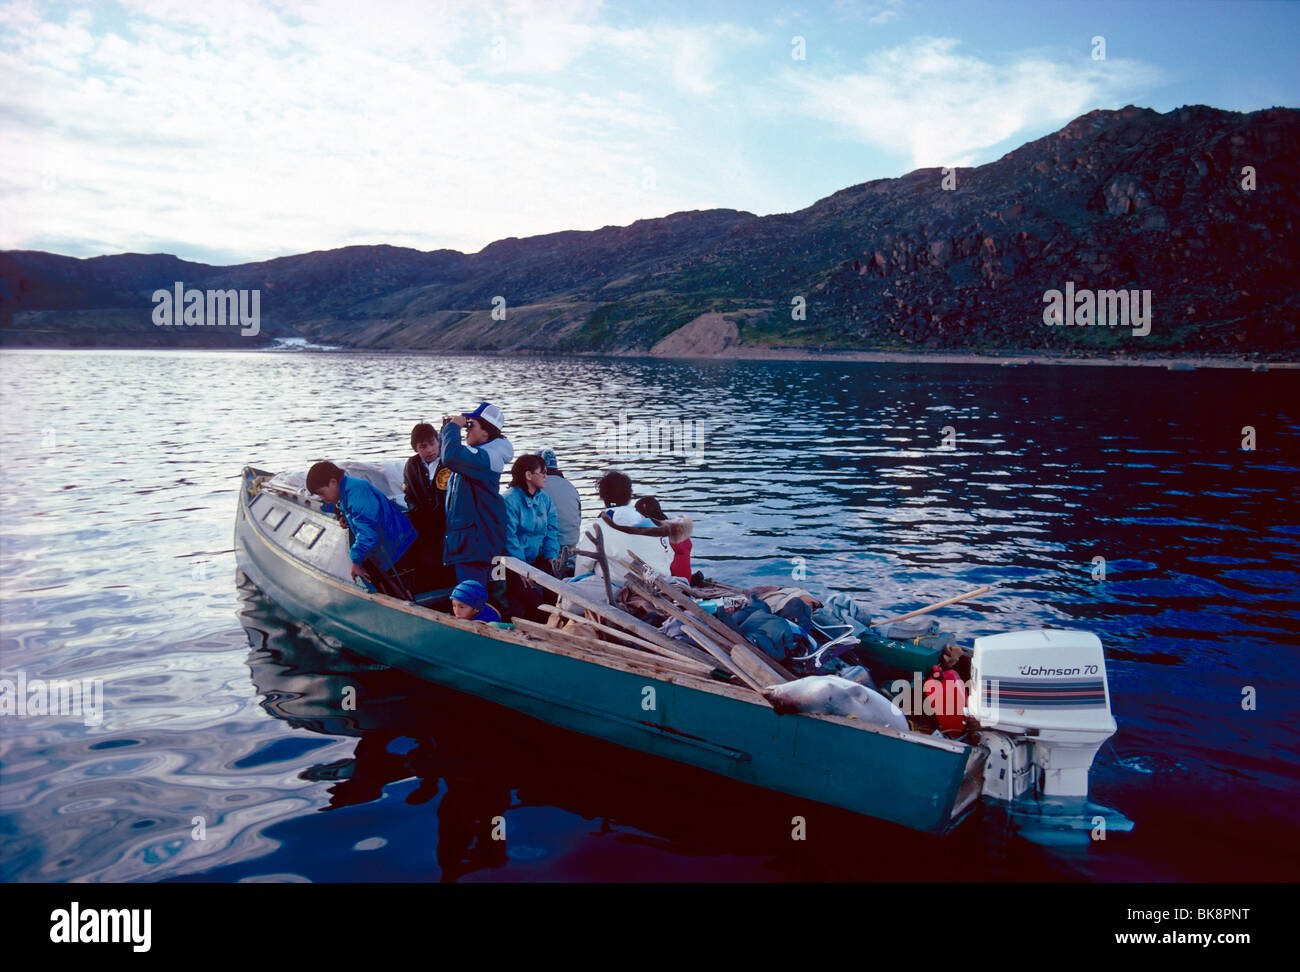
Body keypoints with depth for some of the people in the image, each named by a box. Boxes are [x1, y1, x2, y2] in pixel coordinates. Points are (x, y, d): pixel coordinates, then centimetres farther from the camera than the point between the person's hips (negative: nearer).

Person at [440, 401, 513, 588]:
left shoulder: (485, 457, -18)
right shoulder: (479, 453, 15)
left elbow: (451, 457, -35)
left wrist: (454, 427, -19)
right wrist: (448, 427, 15)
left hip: (476, 539, -11)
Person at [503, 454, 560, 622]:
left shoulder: (545, 499, 10)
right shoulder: (510, 500, -14)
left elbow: (551, 530, 11)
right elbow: (509, 536, -17)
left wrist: (551, 555, -4)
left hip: (538, 559, 6)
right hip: (513, 564, -6)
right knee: (533, 598, -20)